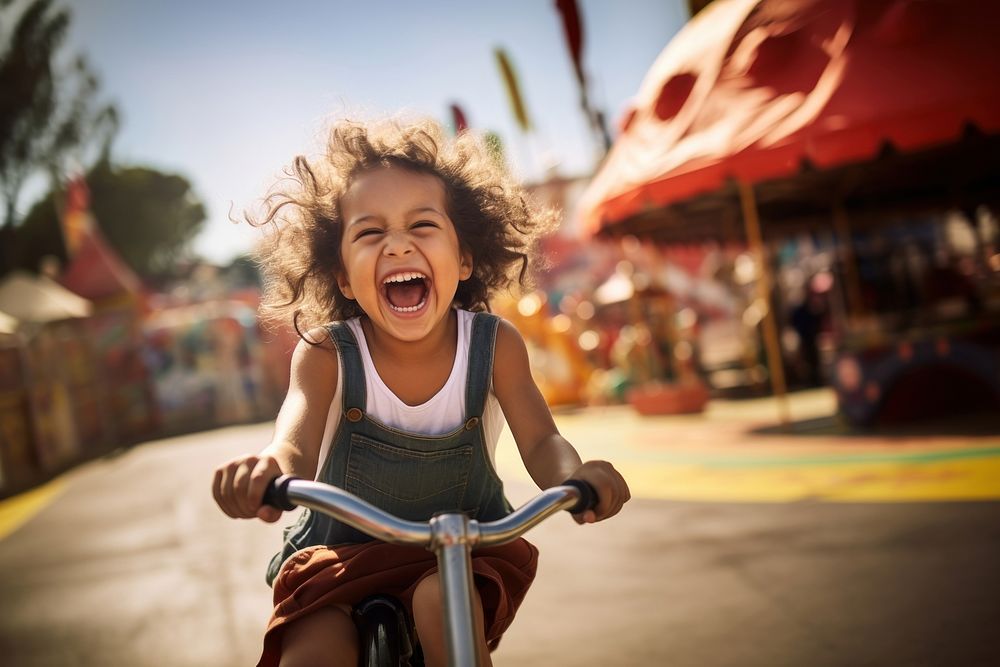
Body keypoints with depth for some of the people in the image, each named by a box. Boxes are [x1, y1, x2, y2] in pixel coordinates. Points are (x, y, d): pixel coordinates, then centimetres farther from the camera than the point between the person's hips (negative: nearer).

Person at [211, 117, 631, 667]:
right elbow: (296, 443, -29)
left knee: (444, 602, -31)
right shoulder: (326, 354, -15)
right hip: (343, 551, 0)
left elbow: (540, 441, -17)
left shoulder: (495, 346, -12)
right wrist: (268, 468, -57)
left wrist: (575, 475, -44)